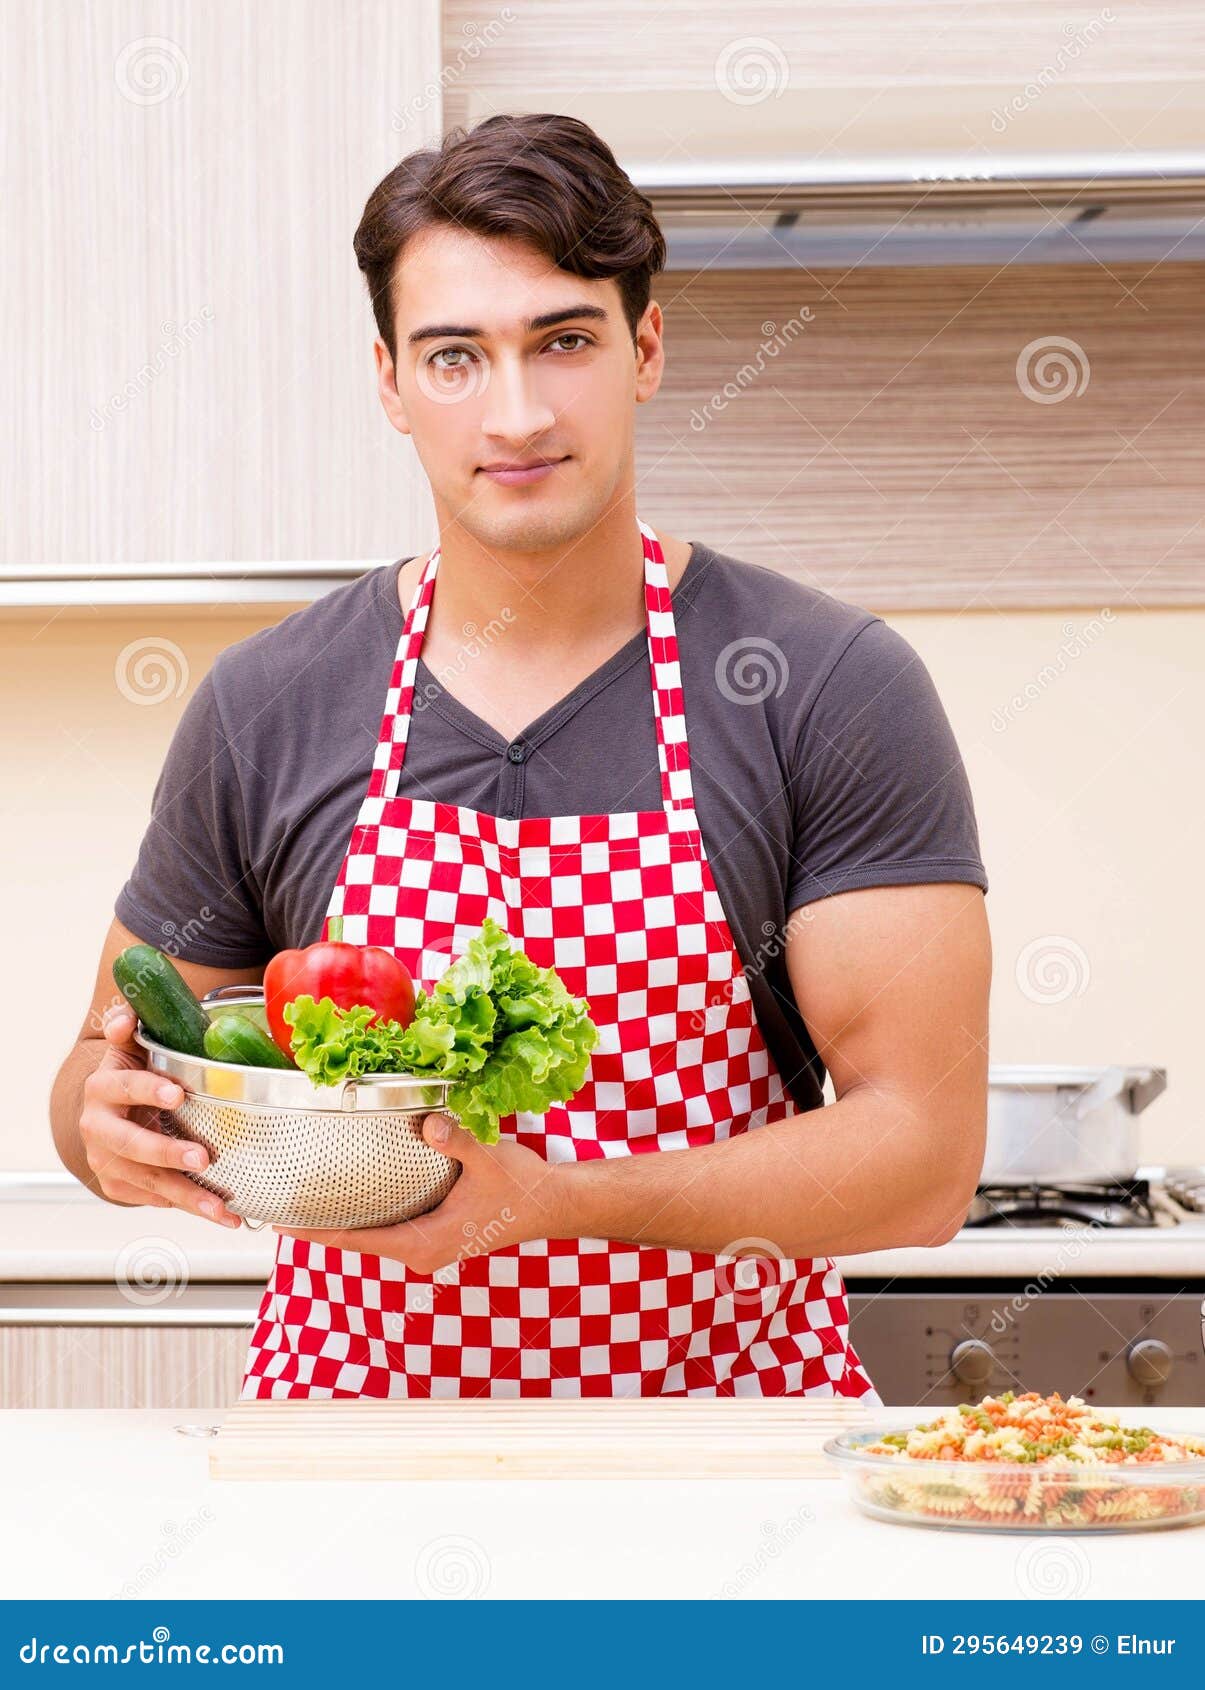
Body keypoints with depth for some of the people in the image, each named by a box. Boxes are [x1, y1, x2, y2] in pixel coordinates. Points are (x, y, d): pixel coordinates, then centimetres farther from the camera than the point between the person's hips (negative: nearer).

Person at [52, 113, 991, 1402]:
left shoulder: (833, 691, -3)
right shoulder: (264, 712, 5)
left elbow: (924, 1152, -8)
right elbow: (116, 1068, 15)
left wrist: (557, 1200, -20)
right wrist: (107, 1121, -9)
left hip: (730, 1440, -3)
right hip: (357, 1422, 3)